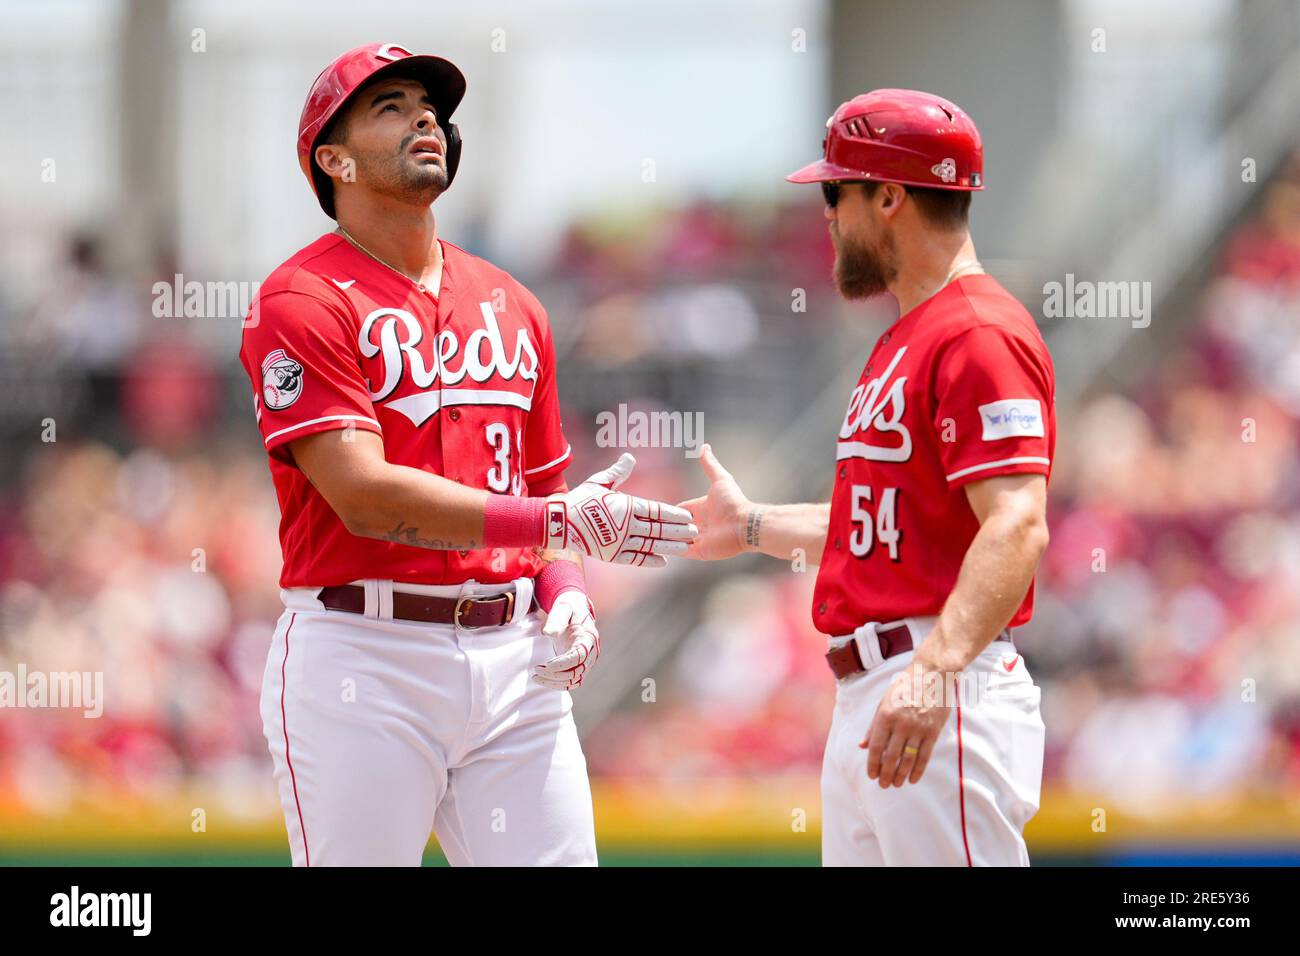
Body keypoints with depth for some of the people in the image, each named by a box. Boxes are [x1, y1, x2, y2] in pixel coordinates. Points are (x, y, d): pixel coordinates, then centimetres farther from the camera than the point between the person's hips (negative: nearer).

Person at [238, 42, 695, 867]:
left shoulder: (511, 305, 17)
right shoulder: (303, 302, -5)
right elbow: (363, 493, -16)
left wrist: (564, 590, 2)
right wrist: (553, 522, -21)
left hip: (513, 659, 6)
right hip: (362, 664, -6)